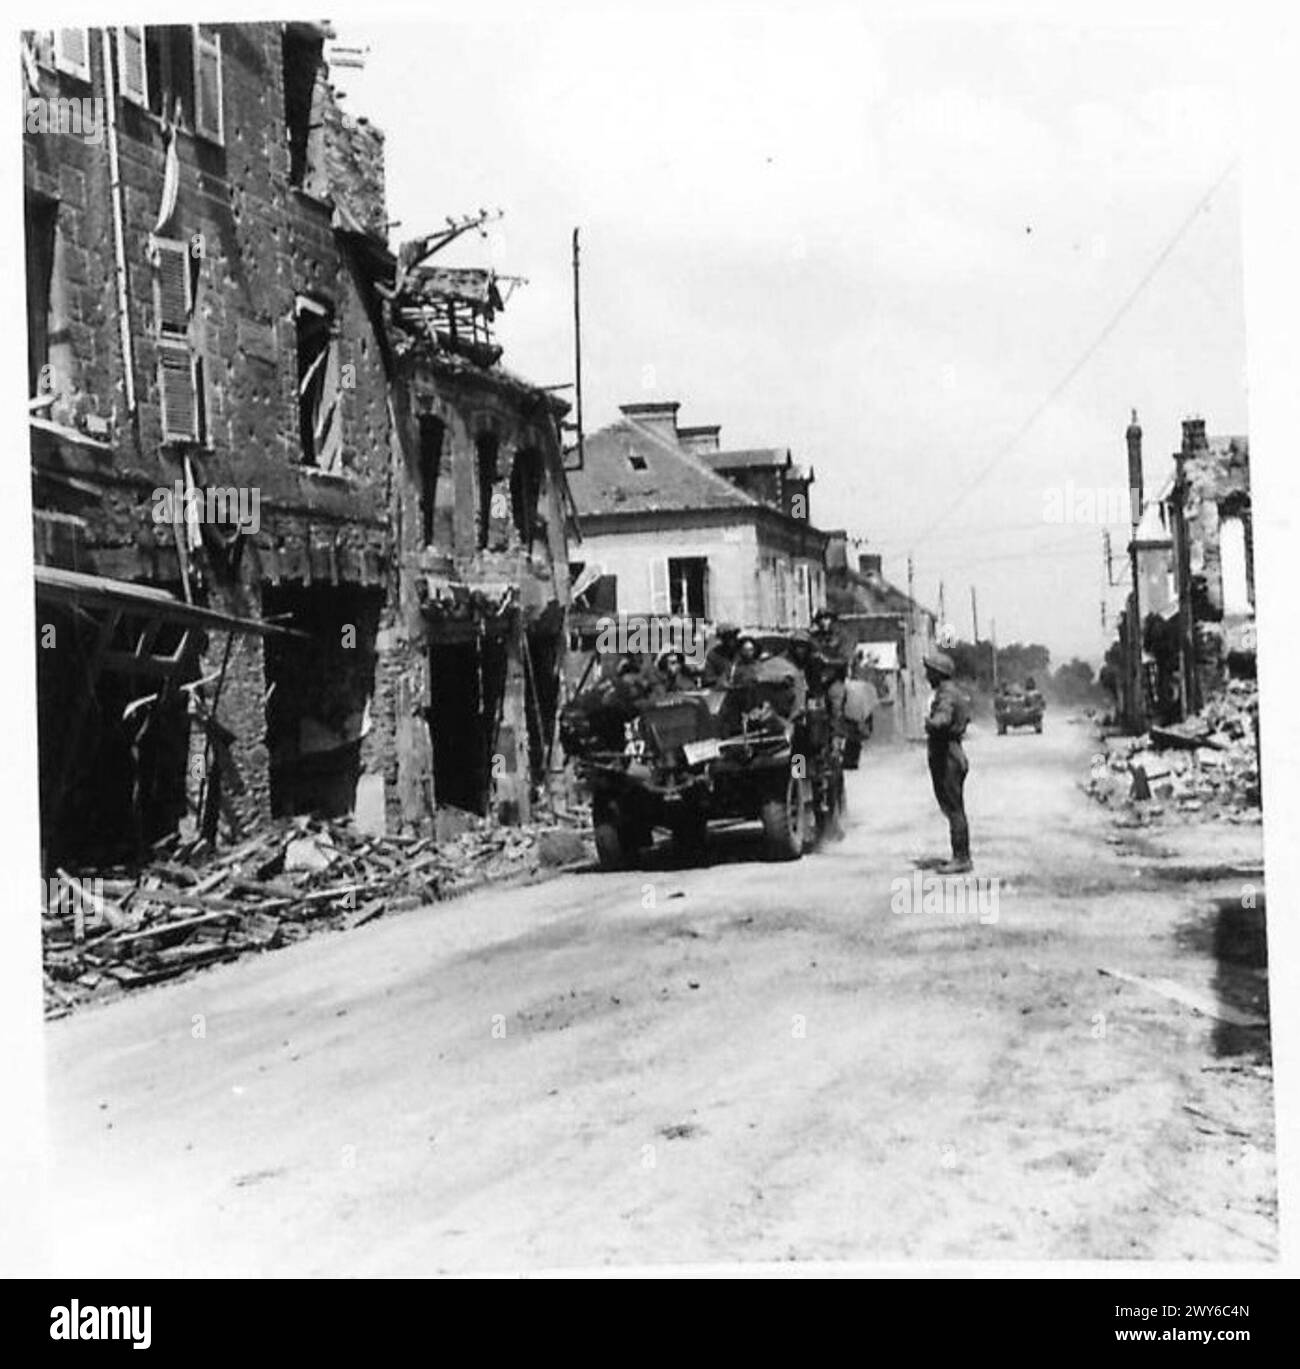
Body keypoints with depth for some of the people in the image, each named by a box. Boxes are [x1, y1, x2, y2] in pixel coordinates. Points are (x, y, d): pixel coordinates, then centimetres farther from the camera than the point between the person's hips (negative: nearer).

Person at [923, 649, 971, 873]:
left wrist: (932, 723, -47)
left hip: (946, 757, -11)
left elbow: (943, 718, -36)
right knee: (954, 809, 14)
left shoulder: (947, 694, -16)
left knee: (953, 809, -8)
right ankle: (962, 856, 19)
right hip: (949, 754, 11)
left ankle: (961, 859, -7)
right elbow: (966, 715, 36)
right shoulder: (953, 692, 16)